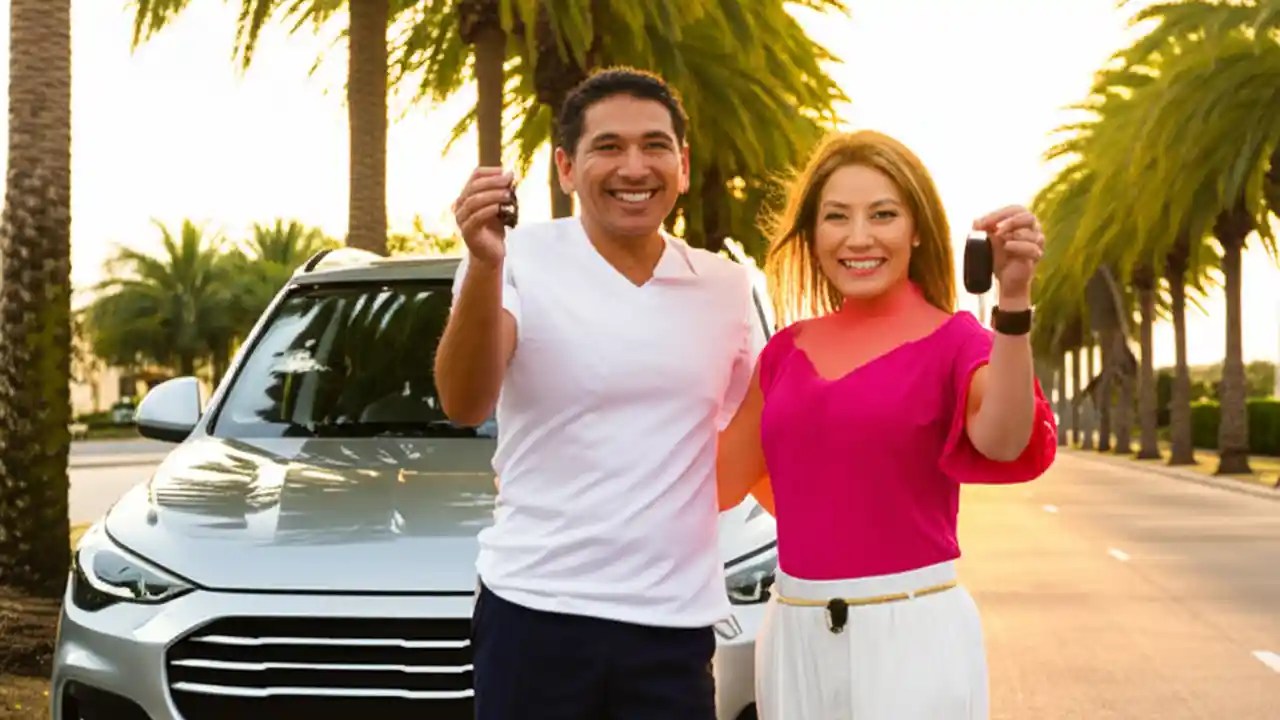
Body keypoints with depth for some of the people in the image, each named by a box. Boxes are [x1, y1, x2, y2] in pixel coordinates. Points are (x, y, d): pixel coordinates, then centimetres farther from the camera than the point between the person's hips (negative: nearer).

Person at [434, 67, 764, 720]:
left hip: (675, 622, 3)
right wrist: (485, 267, -33)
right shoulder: (524, 260, -7)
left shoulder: (726, 286, 5)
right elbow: (465, 406, -21)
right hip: (535, 610, -3)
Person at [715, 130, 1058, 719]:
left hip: (910, 632, -4)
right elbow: (722, 480, 13)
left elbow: (1003, 443, -26)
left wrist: (1013, 303, -40)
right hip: (793, 633, 4)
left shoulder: (954, 342, -6)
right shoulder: (788, 350, 8)